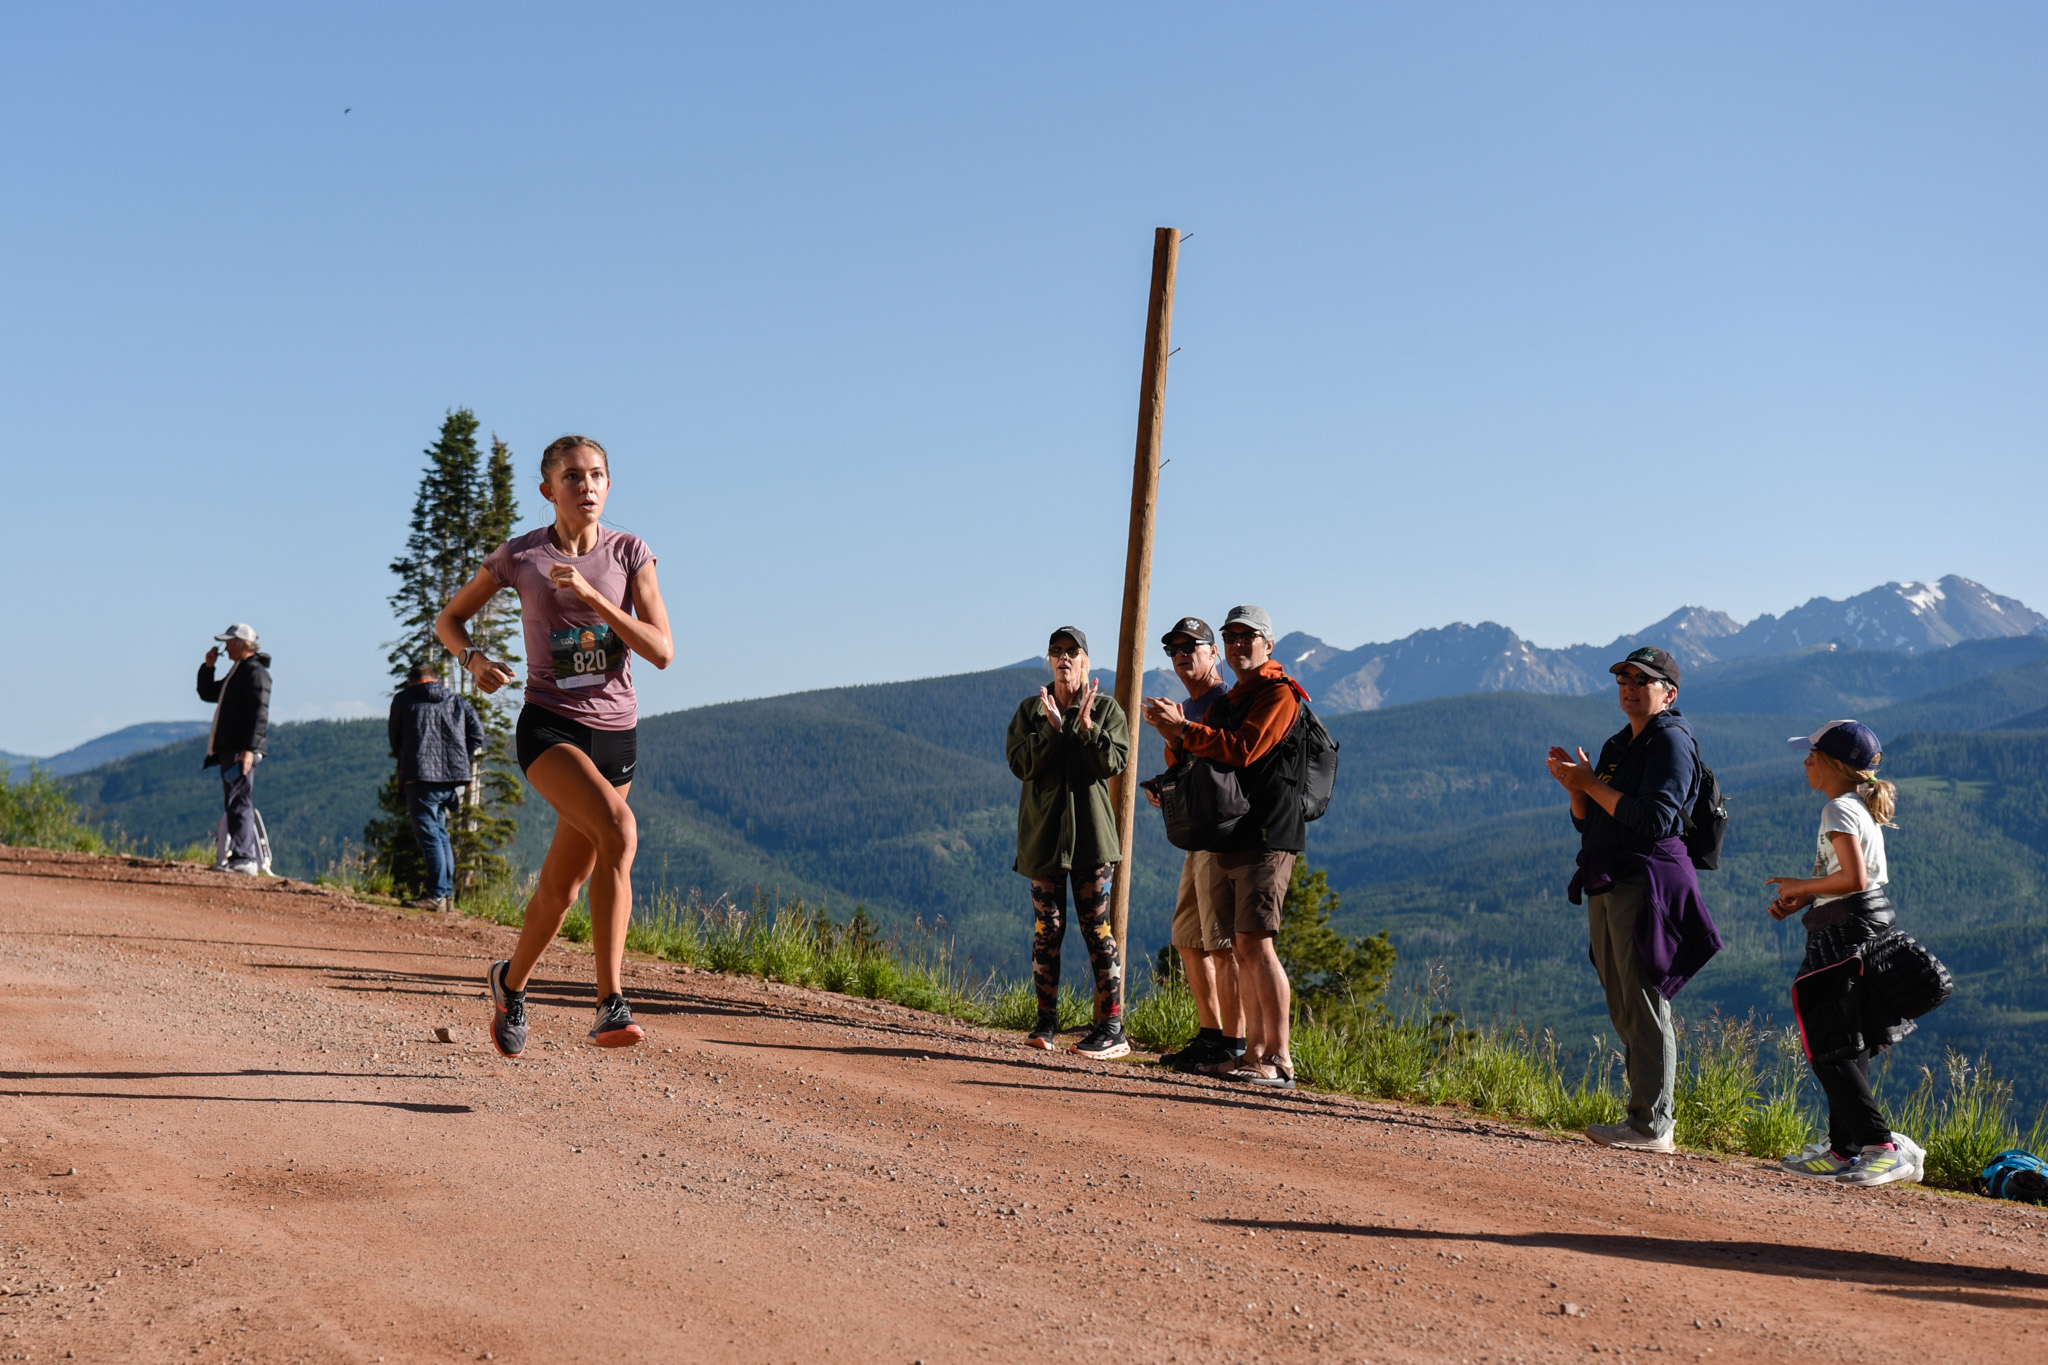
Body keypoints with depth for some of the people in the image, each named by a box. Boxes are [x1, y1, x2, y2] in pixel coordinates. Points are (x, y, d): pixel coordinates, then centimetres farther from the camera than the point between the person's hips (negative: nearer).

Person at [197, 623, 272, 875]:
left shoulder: (255, 672, -11)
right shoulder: (237, 672, 22)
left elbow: (260, 714, -20)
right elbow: (208, 693, 32)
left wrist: (250, 748, -27)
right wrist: (208, 667, 17)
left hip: (242, 750, -10)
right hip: (228, 749, 10)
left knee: (239, 802, -14)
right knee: (236, 803, 10)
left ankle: (243, 859, -17)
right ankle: (253, 858, 12)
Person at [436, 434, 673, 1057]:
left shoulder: (630, 553, 1)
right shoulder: (519, 556, -1)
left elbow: (662, 651, -7)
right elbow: (449, 619, 12)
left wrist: (591, 595, -18)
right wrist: (472, 658, -10)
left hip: (615, 732, 3)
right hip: (549, 726, -3)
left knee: (561, 887, 11)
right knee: (618, 827, -31)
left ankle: (511, 982, 41)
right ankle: (611, 1005, -30)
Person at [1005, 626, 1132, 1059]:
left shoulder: (1107, 709, 6)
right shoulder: (1030, 711, 10)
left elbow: (1113, 763, -7)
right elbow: (1020, 763, -4)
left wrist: (1087, 726, -18)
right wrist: (1052, 727, -14)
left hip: (1090, 832, -2)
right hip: (1042, 830, 2)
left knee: (1096, 927, -5)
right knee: (1047, 927, 2)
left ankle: (1112, 1026, -4)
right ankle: (1046, 1022, 10)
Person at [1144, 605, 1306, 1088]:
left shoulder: (1280, 694, -4)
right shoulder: (1227, 702, 22)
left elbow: (1242, 750, -18)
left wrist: (1182, 728, -19)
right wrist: (1176, 739, -4)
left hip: (1268, 836, -9)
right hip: (1232, 839, 9)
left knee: (1256, 942, -14)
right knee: (1241, 948, 8)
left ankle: (1280, 1059, -13)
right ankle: (1254, 1053, 12)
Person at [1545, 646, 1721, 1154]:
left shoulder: (1672, 740, -6)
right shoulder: (1617, 745, 21)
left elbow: (1656, 819, -19)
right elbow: (1589, 823, 20)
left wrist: (1592, 784, -14)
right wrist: (1575, 787, 2)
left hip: (1647, 883, -9)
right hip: (1606, 887, 10)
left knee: (1644, 1005, -11)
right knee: (1624, 1010, 10)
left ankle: (1652, 1125, -10)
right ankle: (1645, 1117, 14)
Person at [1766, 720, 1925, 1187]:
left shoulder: (1839, 810, -14)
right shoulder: (1864, 808, 17)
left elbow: (1853, 879, -25)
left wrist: (1801, 886, -11)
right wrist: (1799, 899, 12)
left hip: (1847, 934, -10)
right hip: (1872, 927, 10)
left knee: (1831, 1050, -9)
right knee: (1847, 1047, 15)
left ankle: (1883, 1147, -13)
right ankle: (1844, 1148, 21)